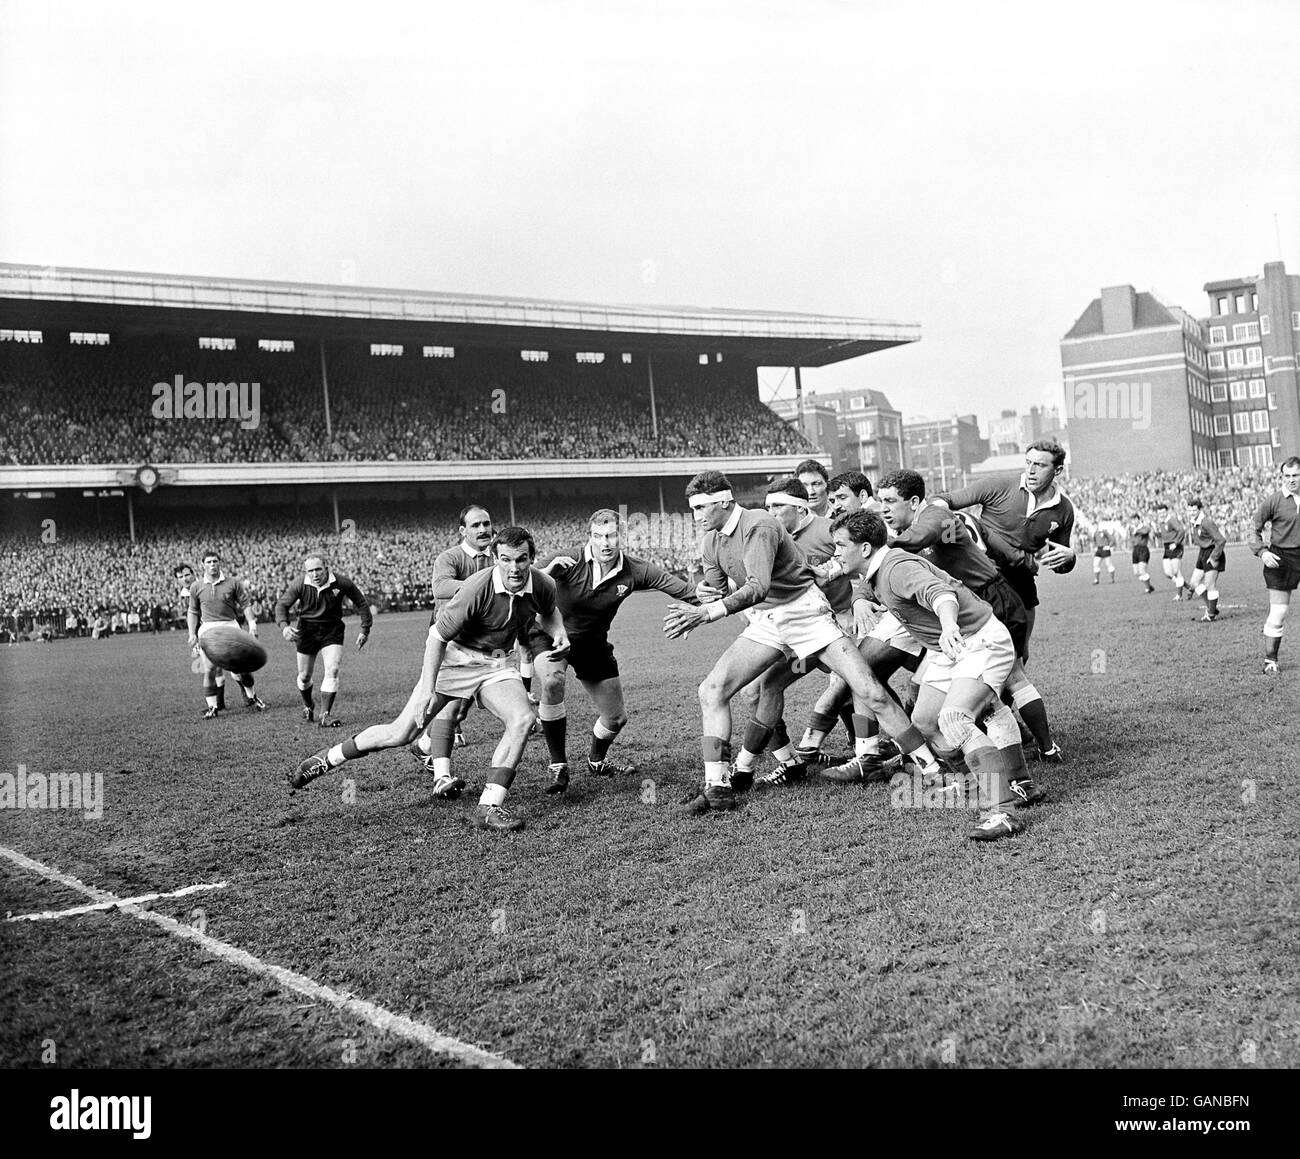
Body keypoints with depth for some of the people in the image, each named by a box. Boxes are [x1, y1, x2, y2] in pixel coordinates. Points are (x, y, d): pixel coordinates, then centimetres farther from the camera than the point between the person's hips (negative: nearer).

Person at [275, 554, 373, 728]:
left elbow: (362, 603, -3)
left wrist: (365, 630, -3)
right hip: (307, 630, 1)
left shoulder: (341, 583, -16)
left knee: (332, 670, -17)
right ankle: (308, 706, 39)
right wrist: (284, 626, -26)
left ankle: (325, 716, -12)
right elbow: (281, 605, -7)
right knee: (304, 676, 8)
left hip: (332, 630, -1)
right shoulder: (299, 586, -15)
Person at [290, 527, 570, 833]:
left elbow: (549, 612, 14)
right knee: (401, 733, -4)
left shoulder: (543, 585, -13)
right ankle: (326, 759, 18)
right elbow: (438, 635, -19)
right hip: (455, 657, -4)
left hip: (496, 664, 4)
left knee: (523, 718, -24)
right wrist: (428, 687, -22)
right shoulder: (477, 589, -28)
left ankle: (489, 807, -18)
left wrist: (559, 634, -7)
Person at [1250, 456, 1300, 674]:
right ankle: (1270, 661, 7)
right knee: (1277, 615, -2)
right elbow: (1254, 527, 2)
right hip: (1280, 559, -3)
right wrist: (1262, 552, -11)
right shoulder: (1274, 500, -4)